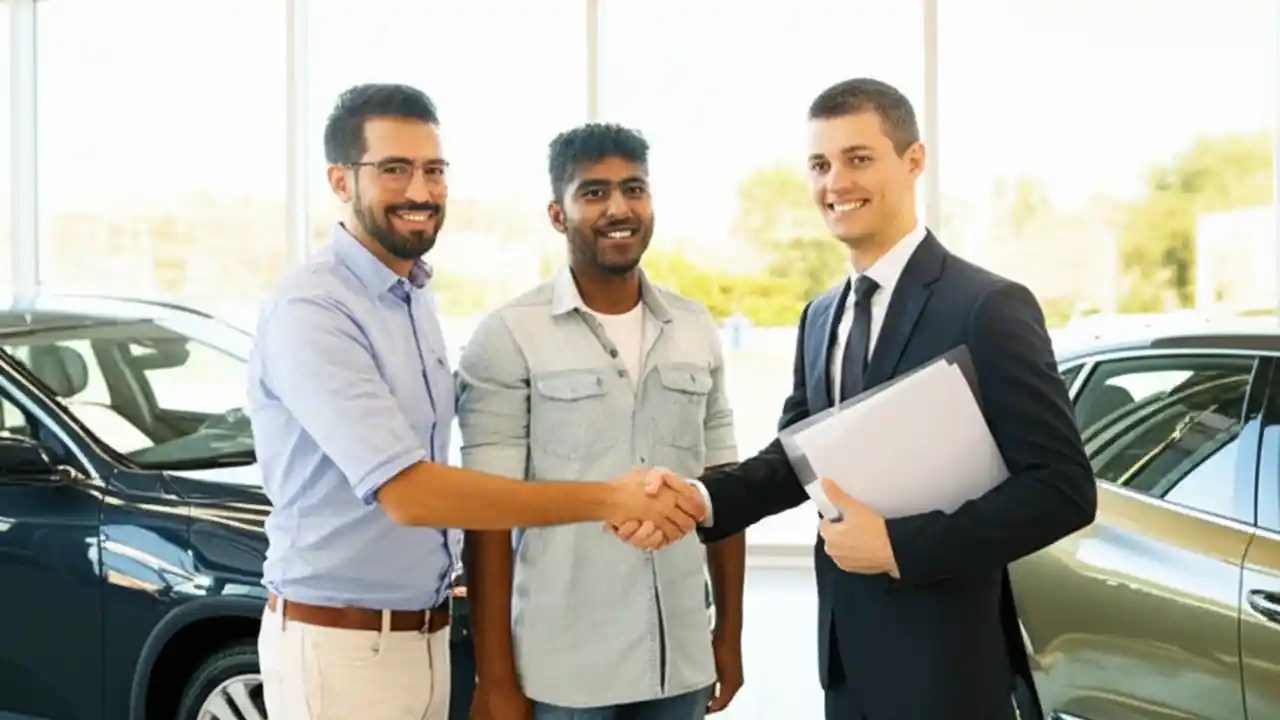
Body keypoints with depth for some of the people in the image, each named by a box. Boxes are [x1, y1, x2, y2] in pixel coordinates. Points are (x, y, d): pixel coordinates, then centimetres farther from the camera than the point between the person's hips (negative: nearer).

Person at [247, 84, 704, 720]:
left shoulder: (414, 297, 8)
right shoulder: (312, 312, -19)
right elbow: (406, 493, -27)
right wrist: (605, 500, -27)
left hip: (424, 636, 7)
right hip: (340, 645, -7)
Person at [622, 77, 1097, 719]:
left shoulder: (988, 307, -14)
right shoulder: (820, 318, 9)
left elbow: (1064, 488, -17)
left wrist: (901, 546, -21)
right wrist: (697, 499, -7)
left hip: (942, 664, -6)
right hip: (847, 654, 6)